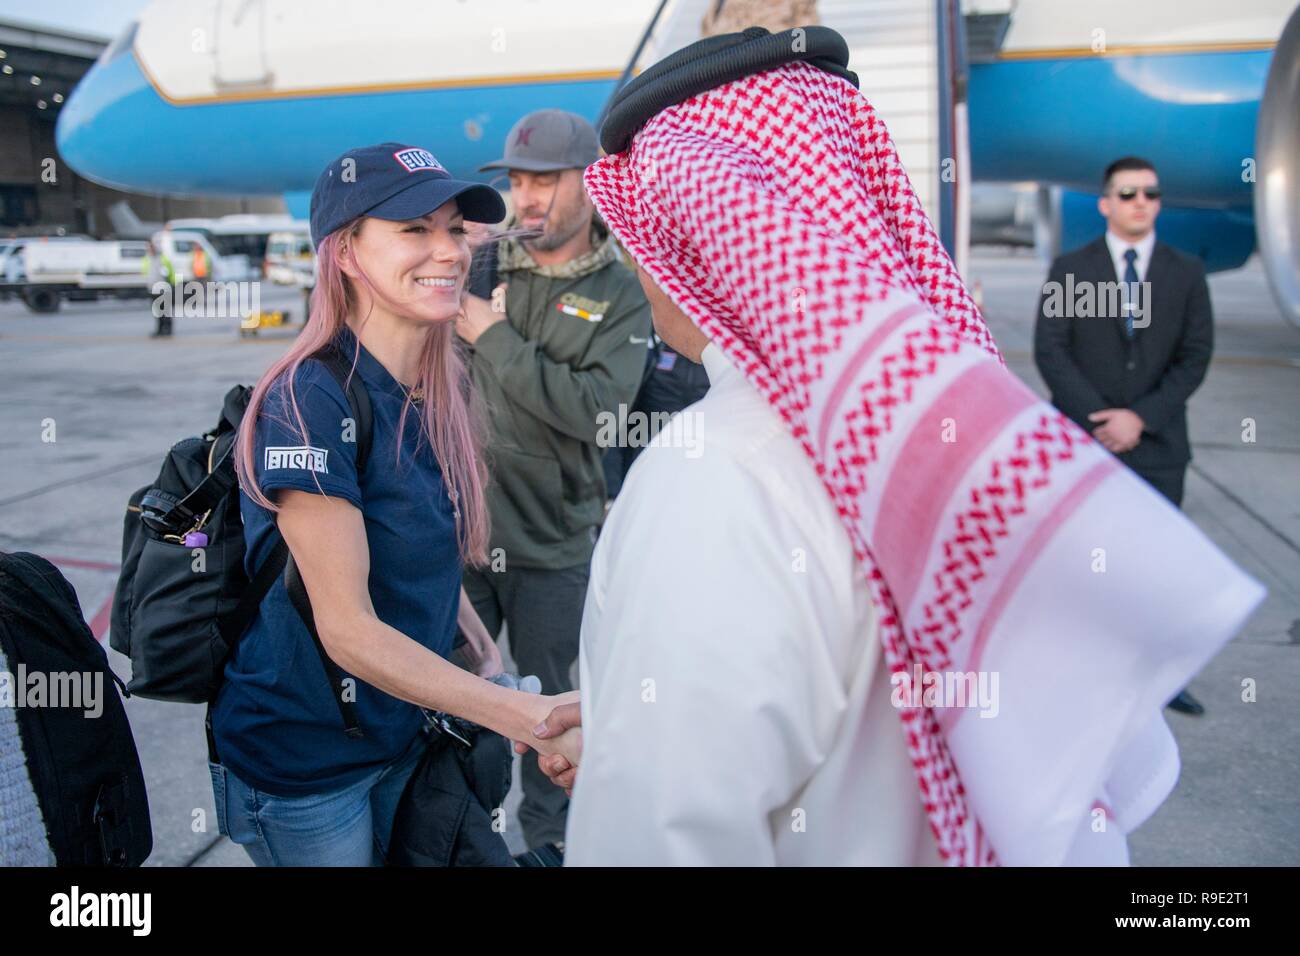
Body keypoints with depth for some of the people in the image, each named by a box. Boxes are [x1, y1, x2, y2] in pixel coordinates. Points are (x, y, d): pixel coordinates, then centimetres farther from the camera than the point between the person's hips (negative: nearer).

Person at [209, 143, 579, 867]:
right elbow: (348, 629, -26)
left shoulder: (440, 389, -1)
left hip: (400, 728, 7)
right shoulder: (308, 403, -25)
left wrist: (486, 651, -2)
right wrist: (525, 715, -29)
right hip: (301, 756, -7)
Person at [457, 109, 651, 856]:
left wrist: (494, 336, -18)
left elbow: (591, 407, -20)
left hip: (553, 546, -1)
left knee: (550, 701, 16)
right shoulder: (481, 265, 1)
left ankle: (548, 836, 39)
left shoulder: (621, 295, -5)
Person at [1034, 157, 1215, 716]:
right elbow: (1049, 351, -5)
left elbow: (1195, 357, 1)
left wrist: (1141, 417, -11)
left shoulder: (1186, 273, 7)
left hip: (1158, 444, 2)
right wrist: (1099, 418, -13)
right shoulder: (1069, 269, 2)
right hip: (1082, 439, -1)